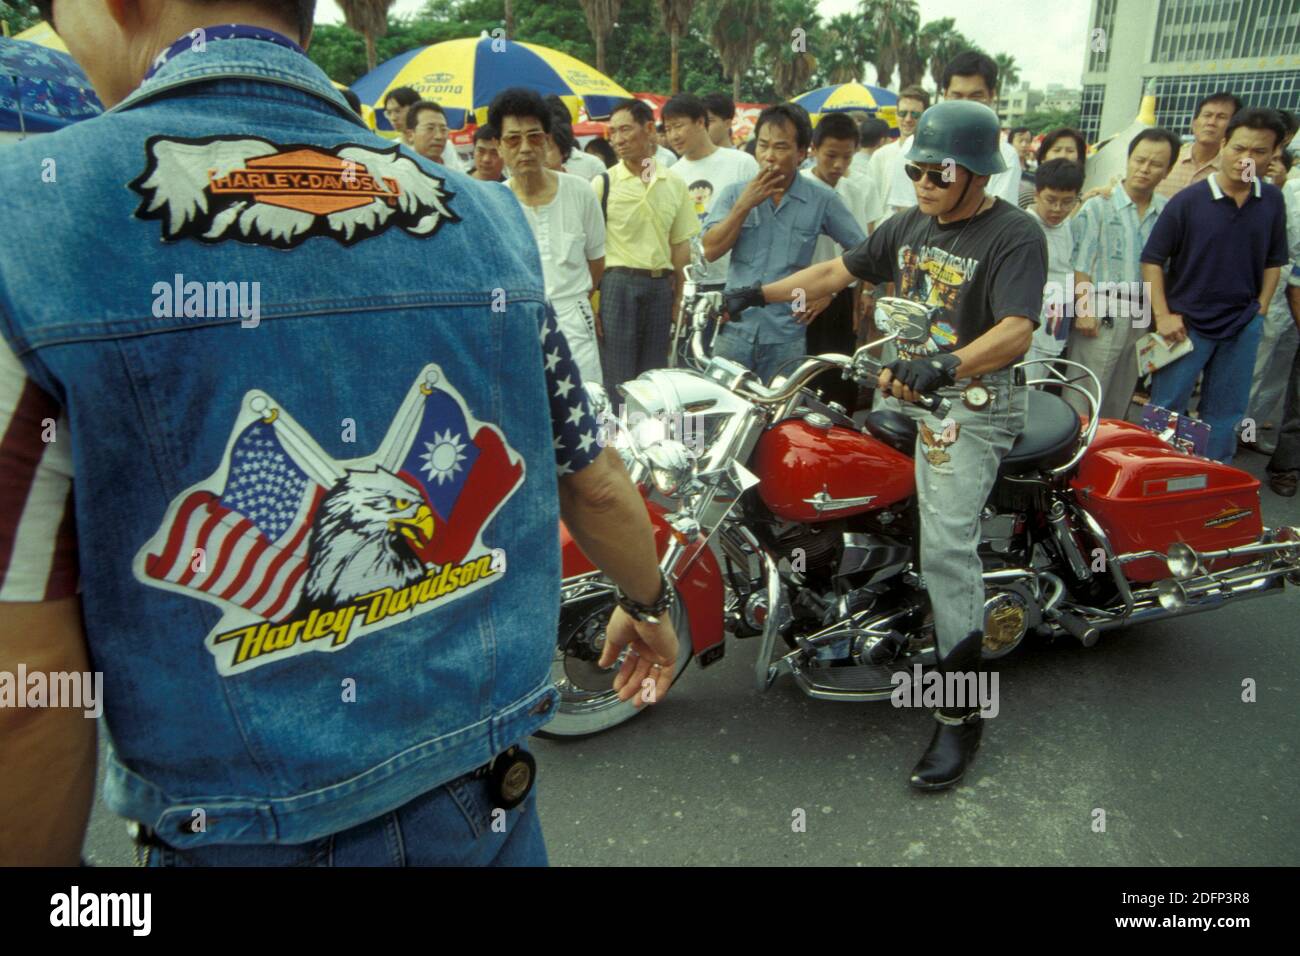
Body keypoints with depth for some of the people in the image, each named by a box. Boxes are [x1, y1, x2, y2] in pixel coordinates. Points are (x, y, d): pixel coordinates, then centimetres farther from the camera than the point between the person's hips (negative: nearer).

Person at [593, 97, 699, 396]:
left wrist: (678, 298, 6)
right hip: (617, 284, -3)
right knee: (619, 380, -1)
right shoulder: (603, 183, -1)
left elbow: (681, 245, 12)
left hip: (661, 285, 4)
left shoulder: (674, 184, 9)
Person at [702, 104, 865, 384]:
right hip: (735, 330, 1)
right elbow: (710, 251, -5)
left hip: (786, 337, -1)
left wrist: (828, 290, -2)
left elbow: (860, 251, 7)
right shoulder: (735, 193, 4)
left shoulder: (821, 199, 0)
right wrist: (745, 205, -12)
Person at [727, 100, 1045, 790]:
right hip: (903, 388, 8)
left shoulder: (1014, 235, -12)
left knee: (946, 547, -17)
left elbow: (1016, 330, -26)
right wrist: (760, 293, 8)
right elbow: (841, 270, 16)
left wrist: (949, 366, -44)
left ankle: (960, 712, -7)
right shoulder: (909, 225, 11)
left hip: (972, 402, -8)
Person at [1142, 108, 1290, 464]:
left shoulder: (1272, 200, 2)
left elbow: (1273, 261, 12)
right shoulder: (1188, 200, -10)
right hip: (1188, 323, -4)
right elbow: (1152, 260, -7)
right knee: (1165, 408, 3)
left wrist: (1260, 309, 4)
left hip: (1244, 326, 4)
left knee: (1225, 414, 13)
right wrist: (1163, 315, -12)